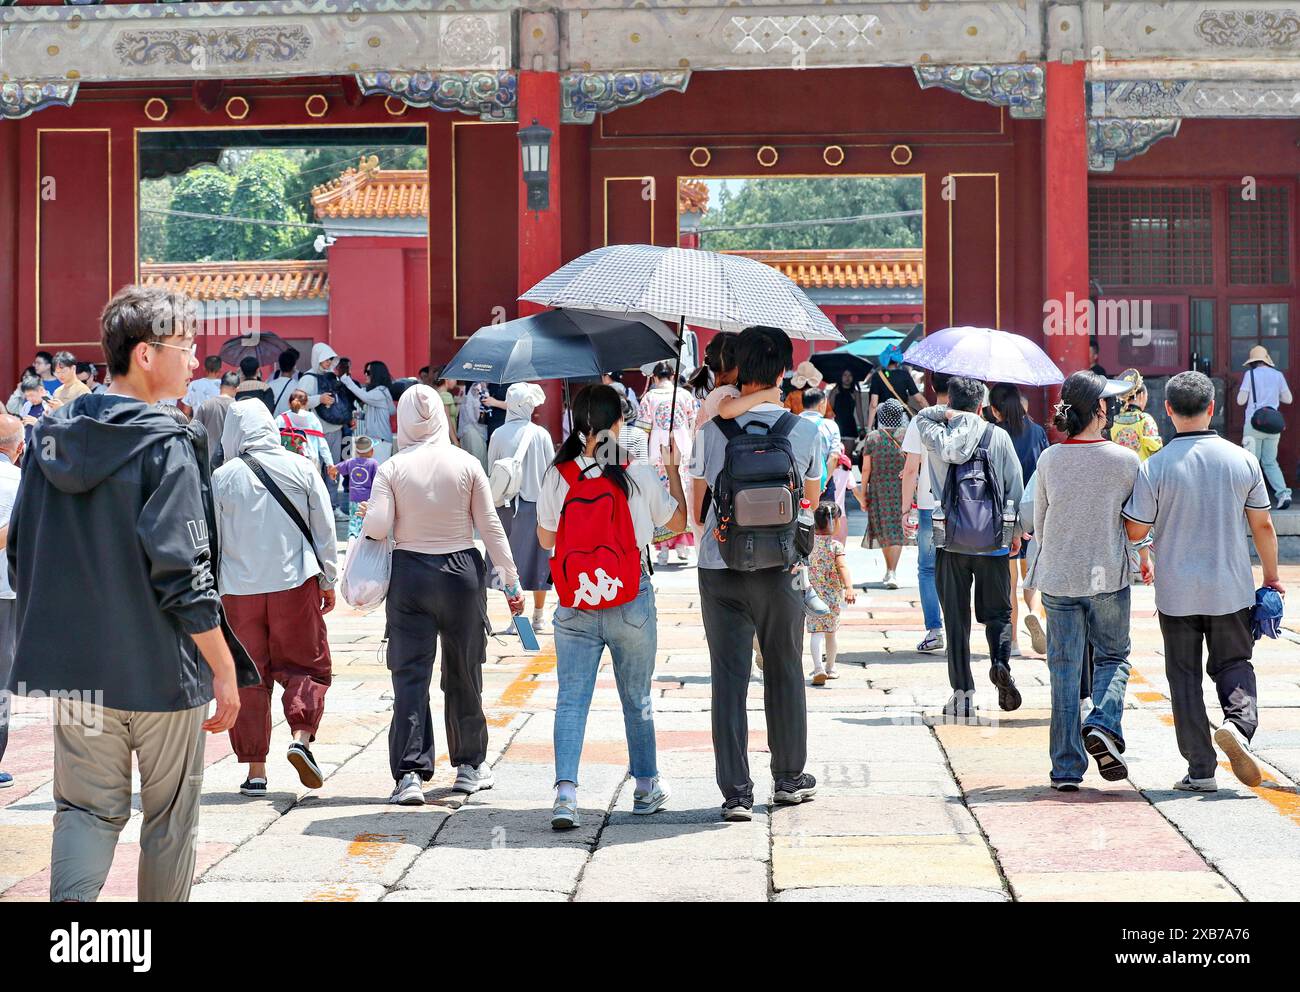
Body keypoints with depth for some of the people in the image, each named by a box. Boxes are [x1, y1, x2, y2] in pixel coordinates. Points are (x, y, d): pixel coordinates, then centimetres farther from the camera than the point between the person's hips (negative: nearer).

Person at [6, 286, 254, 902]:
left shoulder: (53, 439, 4)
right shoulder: (164, 446, -15)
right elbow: (184, 575, -19)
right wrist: (225, 670, -11)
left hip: (75, 664, 5)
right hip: (161, 668, -5)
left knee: (89, 805, 12)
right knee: (170, 814, 12)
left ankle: (70, 895, -11)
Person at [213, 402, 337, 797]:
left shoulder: (222, 478, -3)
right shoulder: (301, 469, -1)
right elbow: (325, 530, 3)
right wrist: (328, 579, 14)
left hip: (239, 590, 0)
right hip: (295, 585, 0)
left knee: (249, 676, 8)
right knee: (305, 664, 11)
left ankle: (254, 768, 7)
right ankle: (301, 736, -11)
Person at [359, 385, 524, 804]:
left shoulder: (392, 468, -7)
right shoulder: (465, 463, -3)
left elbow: (377, 528, -13)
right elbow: (490, 526, -1)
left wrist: (366, 515, 11)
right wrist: (510, 579, 6)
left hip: (409, 574, -1)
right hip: (462, 572, 1)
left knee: (410, 675, 1)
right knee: (464, 673, 14)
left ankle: (409, 774, -6)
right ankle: (470, 765, 25)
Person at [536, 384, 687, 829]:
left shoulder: (558, 476, -6)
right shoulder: (639, 475, -9)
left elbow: (546, 538, 7)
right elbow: (678, 521, 8)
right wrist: (673, 469, 20)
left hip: (575, 604, 0)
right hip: (632, 602, 0)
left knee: (571, 699, 2)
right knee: (637, 700, 15)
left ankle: (565, 789, -13)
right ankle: (646, 788, 29)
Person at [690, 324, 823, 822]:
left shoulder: (711, 430, -5)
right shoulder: (804, 431, -3)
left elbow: (697, 510, 2)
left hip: (719, 567, -1)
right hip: (779, 568, 1)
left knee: (728, 678, 3)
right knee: (784, 673, 16)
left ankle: (736, 793, 0)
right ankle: (790, 777, 27)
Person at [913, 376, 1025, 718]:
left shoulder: (936, 436, 1)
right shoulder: (999, 437, 1)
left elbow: (922, 416, 24)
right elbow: (1016, 487, 3)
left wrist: (947, 412, 8)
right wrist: (1016, 531, 12)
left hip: (951, 542, 0)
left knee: (956, 619, 5)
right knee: (997, 611, 13)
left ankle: (962, 695, 3)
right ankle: (1000, 660, -15)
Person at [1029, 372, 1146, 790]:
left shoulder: (1049, 460, -2)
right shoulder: (1125, 460, -8)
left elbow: (1039, 524, 7)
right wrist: (1144, 557, 23)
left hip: (1058, 578, 2)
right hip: (1109, 577, -2)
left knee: (1064, 671, 7)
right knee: (1113, 657, 17)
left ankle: (1067, 768, 7)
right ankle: (1104, 726, -9)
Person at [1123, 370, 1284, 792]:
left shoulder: (1155, 466, -11)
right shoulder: (1242, 460, -4)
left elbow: (1134, 531, -7)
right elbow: (1263, 526, 3)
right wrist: (1271, 576, 15)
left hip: (1177, 593, -1)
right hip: (1231, 588, 1)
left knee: (1185, 676, 9)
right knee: (1234, 663, 17)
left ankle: (1200, 769, 7)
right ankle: (1238, 723, -12)